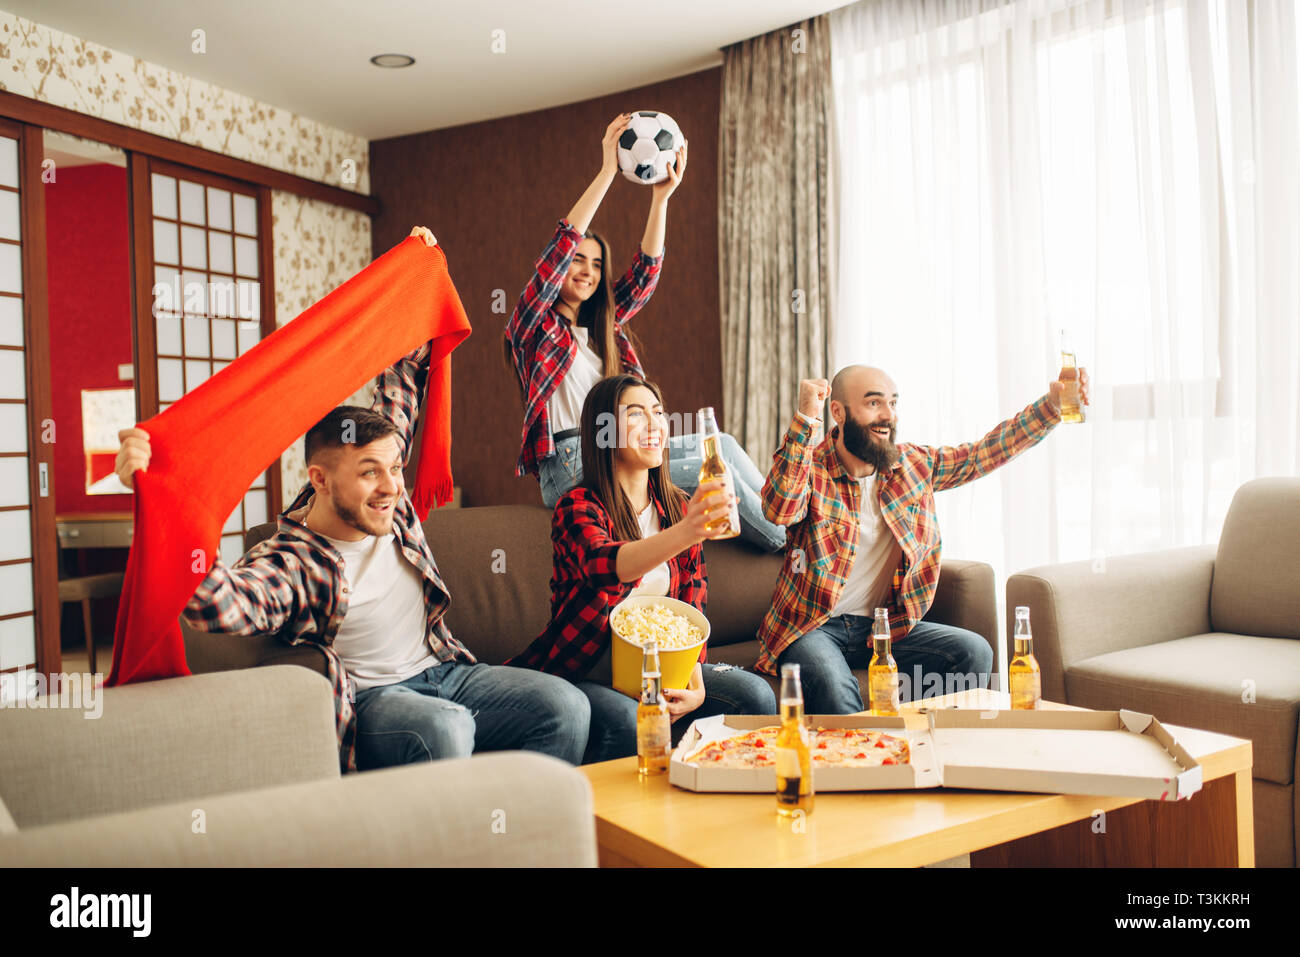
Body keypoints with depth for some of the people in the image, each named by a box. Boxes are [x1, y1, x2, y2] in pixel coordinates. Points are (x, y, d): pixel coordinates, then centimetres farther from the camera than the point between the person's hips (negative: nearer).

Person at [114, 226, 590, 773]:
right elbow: (219, 603, -36)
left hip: (443, 670, 6)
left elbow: (400, 398, 14)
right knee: (445, 728, -37)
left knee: (565, 706, -14)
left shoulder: (387, 499, 3)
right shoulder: (289, 563, -14)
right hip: (365, 702, -6)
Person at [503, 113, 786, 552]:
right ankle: (795, 546, -5)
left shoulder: (603, 326, 22)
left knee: (723, 445, -9)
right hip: (569, 466, -7)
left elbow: (645, 274, 12)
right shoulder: (535, 324, 3)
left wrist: (662, 195, 2)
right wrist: (608, 170, -13)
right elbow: (562, 245, -10)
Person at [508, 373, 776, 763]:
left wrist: (696, 685, -9)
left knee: (756, 695, -15)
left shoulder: (678, 508, 7)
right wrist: (682, 535, -53)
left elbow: (692, 608, 8)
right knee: (626, 722, -35)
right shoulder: (578, 507, -12)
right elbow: (604, 565, -35)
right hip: (579, 673, -5)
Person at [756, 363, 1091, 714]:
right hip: (811, 626, -5)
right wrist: (805, 420, -36)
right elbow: (780, 510, -30)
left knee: (975, 652, -13)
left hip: (884, 625, 5)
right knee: (833, 685, -35)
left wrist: (1051, 405, -1)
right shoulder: (811, 468, -9)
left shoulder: (913, 463, 7)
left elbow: (985, 452, 10)